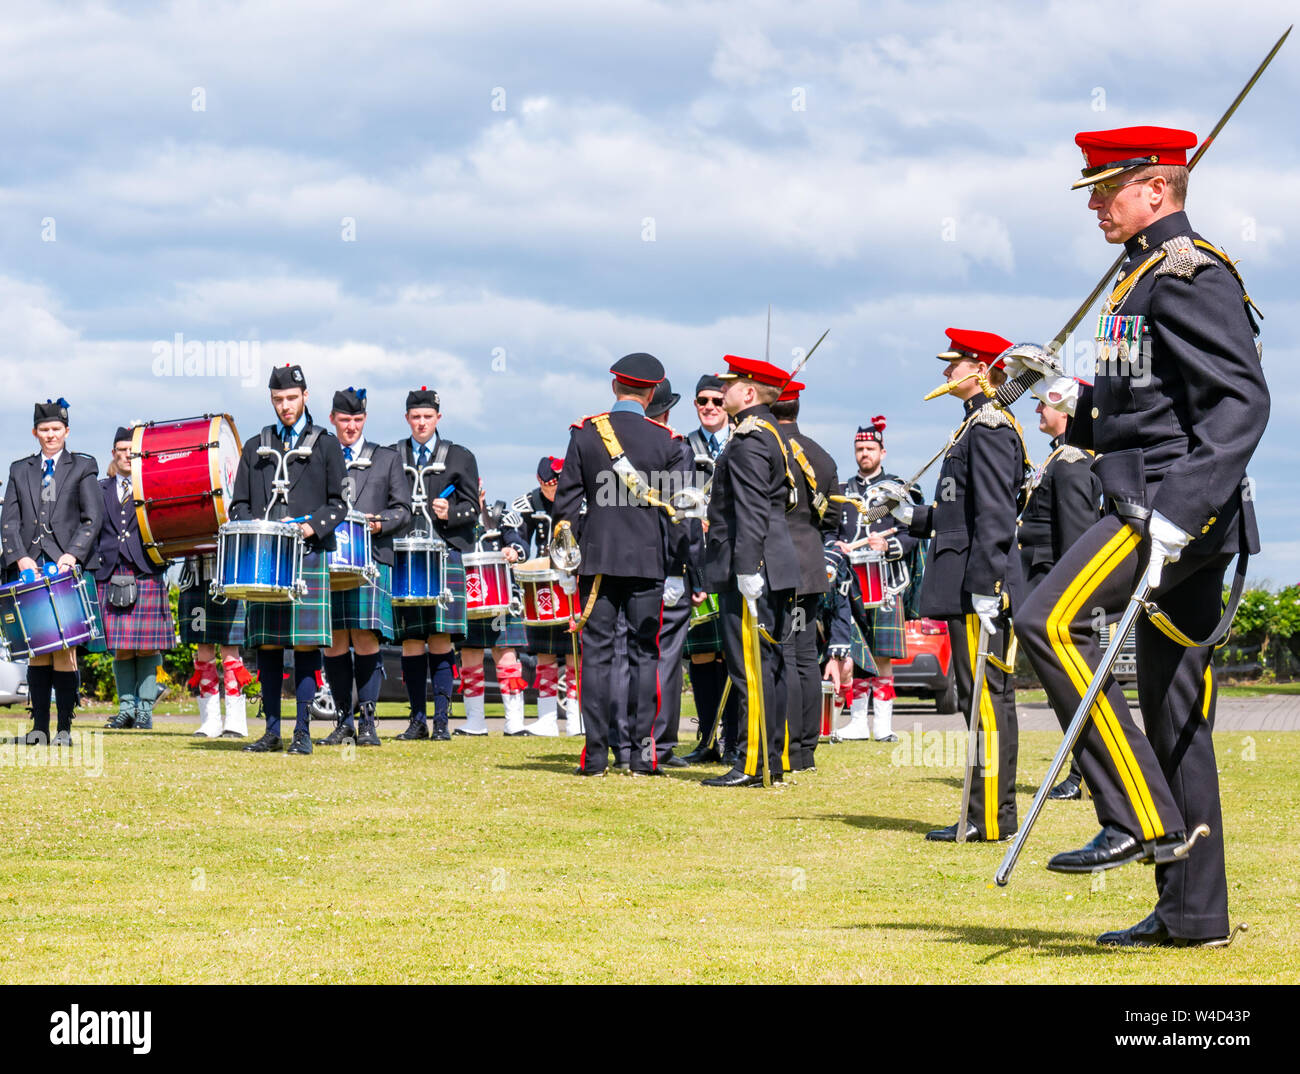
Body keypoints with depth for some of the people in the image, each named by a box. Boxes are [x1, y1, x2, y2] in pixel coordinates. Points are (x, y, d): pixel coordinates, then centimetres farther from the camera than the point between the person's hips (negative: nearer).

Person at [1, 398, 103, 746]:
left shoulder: (83, 467, 10)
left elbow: (93, 518, 1)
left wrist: (73, 554, -13)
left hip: (68, 569, -3)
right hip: (29, 569, 3)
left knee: (65, 648, -7)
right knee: (36, 649, 1)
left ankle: (64, 727, -4)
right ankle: (39, 726, 3)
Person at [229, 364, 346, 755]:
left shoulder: (326, 445, 10)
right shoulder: (255, 448, 17)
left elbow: (340, 502, 6)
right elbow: (239, 503, 16)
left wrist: (313, 526, -11)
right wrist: (248, 531, -4)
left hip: (309, 557, -3)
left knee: (306, 644, -5)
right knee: (267, 645, 2)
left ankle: (303, 732, -1)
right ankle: (271, 732, 8)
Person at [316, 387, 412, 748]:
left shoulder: (387, 459, 15)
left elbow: (403, 510, 11)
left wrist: (380, 523, -8)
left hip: (371, 558, -1)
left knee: (365, 636, -8)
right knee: (335, 640, 0)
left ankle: (368, 721, -5)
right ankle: (343, 721, 8)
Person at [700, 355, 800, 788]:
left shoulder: (749, 439, -13)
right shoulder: (770, 434, 18)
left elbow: (751, 511, -20)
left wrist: (746, 569, -23)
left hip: (750, 571, -10)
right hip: (776, 570, 10)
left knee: (751, 666, -8)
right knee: (768, 666, 11)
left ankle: (753, 764, -8)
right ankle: (773, 760, 15)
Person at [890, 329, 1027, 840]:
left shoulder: (990, 426, -12)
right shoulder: (978, 425, 19)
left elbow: (994, 515, -19)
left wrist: (984, 588, -23)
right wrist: (912, 517, 17)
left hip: (980, 585, -11)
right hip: (968, 586, 11)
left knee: (987, 697, -8)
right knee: (982, 699, 11)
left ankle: (991, 818, -7)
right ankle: (986, 813, 15)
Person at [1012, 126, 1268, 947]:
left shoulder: (1190, 273, -10)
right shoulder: (1150, 277, 21)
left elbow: (1243, 400, -20)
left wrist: (1179, 512, -27)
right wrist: (1079, 404, 11)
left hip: (1179, 503, -10)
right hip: (1170, 515, 10)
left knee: (1051, 621, -21)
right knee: (1175, 715, 9)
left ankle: (1141, 817, -19)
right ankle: (1193, 913, 11)